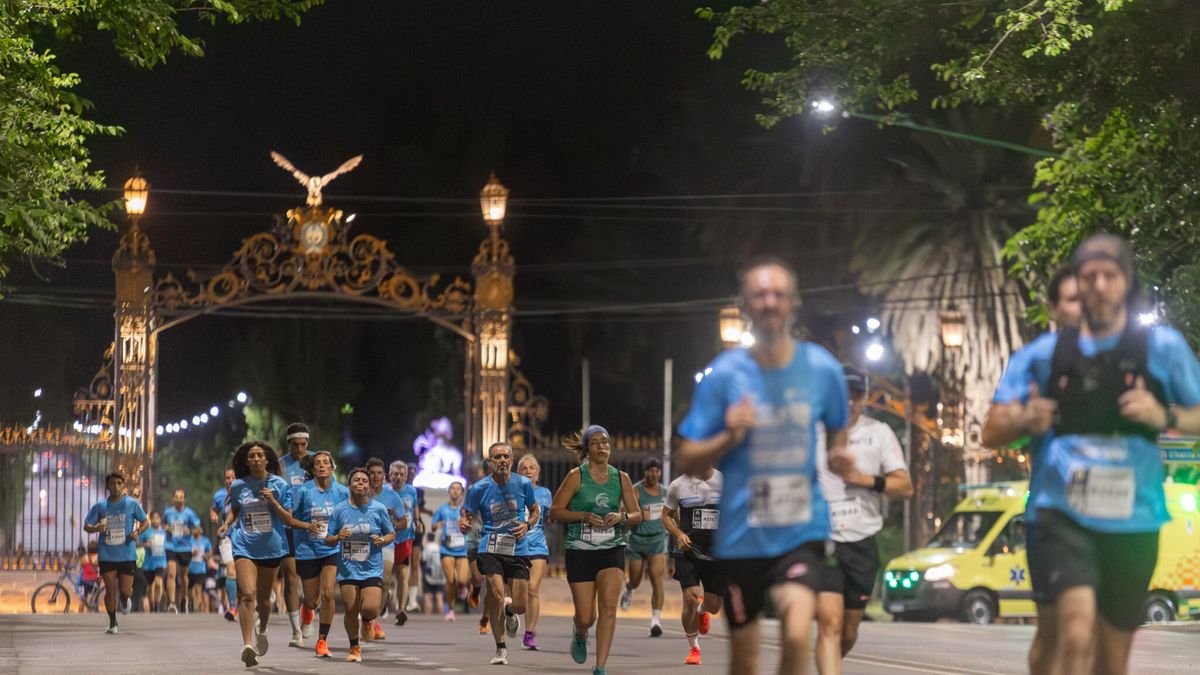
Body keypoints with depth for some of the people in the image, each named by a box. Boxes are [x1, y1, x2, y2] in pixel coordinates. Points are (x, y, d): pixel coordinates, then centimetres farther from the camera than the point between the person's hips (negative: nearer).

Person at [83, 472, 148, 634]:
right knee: (110, 590, -2)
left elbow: (144, 522, 9)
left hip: (127, 555, -1)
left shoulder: (132, 504, -1)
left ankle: (126, 599, 34)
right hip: (107, 555, 1)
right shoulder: (100, 506, 1)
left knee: (125, 591, -4)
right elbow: (86, 526, 5)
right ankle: (112, 623, 15)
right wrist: (96, 528, -17)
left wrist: (138, 531, -12)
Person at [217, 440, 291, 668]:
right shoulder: (238, 486, 2)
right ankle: (247, 645, -26)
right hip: (245, 546, -1)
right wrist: (227, 523, -1)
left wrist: (273, 502, -18)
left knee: (263, 598, 13)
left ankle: (262, 630, 46)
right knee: (247, 594, -19)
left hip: (272, 546, 1)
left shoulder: (279, 484, -2)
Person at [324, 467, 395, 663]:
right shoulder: (339, 510, 1)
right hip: (348, 569, 1)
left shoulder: (379, 509, -2)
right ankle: (354, 647, 27)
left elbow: (391, 534, 9)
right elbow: (328, 540, 6)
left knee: (370, 608, -16)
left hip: (372, 568, -1)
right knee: (351, 611, 2)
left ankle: (366, 620, 24)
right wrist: (337, 537, -15)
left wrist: (383, 540, -12)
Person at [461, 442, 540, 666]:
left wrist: (527, 525, -7)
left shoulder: (523, 484, 0)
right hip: (490, 549, -1)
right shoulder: (480, 488, -3)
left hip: (518, 549, 1)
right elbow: (466, 515, 6)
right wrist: (463, 523, -17)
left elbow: (535, 511, 14)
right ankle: (501, 648, 0)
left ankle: (509, 611, 39)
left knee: (520, 606, -1)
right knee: (496, 597, -17)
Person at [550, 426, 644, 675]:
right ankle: (580, 635, 39)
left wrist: (622, 517, -11)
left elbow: (637, 515, 10)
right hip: (580, 551, -2)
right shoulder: (577, 476, -4)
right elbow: (555, 511, -4)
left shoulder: (621, 478, 4)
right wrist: (584, 516, -17)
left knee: (609, 606, -18)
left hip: (612, 550, 2)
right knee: (586, 617, 0)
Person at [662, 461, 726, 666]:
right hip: (688, 551, -1)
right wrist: (679, 534, -8)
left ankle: (702, 610, 45)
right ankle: (693, 648, 8)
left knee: (714, 606, 4)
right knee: (690, 599, -15)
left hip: (718, 551, 1)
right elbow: (666, 515, 10)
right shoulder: (678, 485, 0)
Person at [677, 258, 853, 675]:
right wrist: (730, 437, -19)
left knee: (797, 634, -24)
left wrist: (838, 456, -4)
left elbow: (836, 430, 18)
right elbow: (688, 461, -1)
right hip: (741, 535, 0)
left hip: (802, 531, 0)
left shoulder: (822, 368, -1)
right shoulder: (724, 374, -5)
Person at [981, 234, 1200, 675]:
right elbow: (992, 432, 10)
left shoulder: (1162, 348, 4)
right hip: (1060, 512, -2)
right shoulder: (1045, 353, 6)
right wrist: (1022, 421, -12)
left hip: (1132, 521, 2)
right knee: (1076, 636, -24)